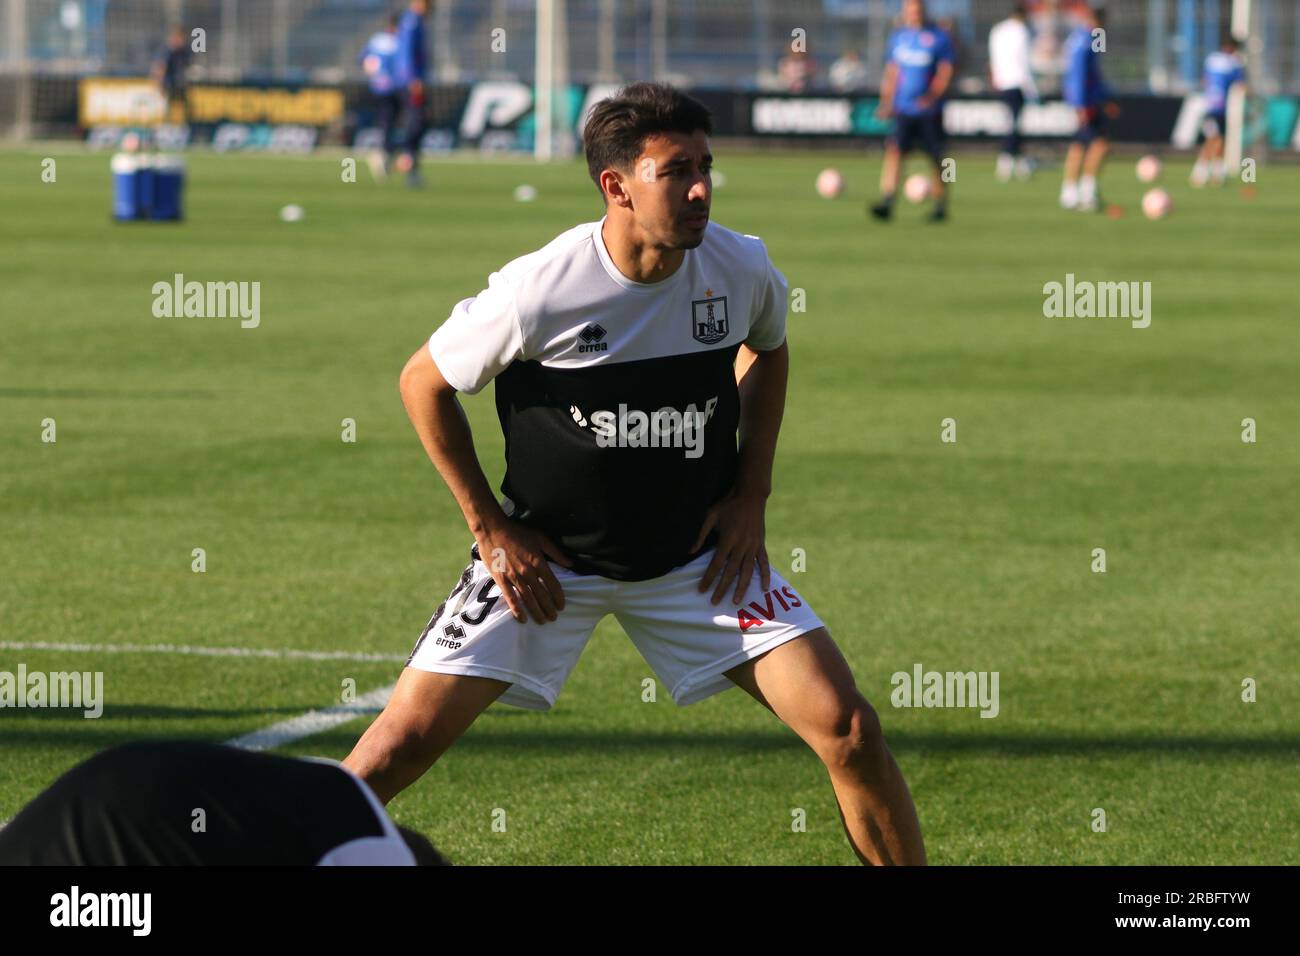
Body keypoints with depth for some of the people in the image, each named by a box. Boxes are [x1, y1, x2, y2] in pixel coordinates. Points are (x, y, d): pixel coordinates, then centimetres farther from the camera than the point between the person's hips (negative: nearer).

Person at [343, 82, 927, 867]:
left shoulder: (741, 268, -11)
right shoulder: (537, 293, -22)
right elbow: (424, 383, -5)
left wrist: (751, 493, 4)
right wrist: (491, 528, -5)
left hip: (700, 557, 3)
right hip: (546, 560, -3)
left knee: (849, 729, -9)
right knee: (403, 744, -11)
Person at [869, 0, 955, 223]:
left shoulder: (938, 38, -3)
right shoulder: (898, 37, 9)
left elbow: (944, 72, -8)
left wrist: (931, 96, -23)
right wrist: (886, 102, 9)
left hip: (930, 112, -2)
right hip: (903, 110, 2)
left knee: (937, 160, 6)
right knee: (894, 150, -17)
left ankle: (940, 206, 24)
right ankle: (887, 203, -24)